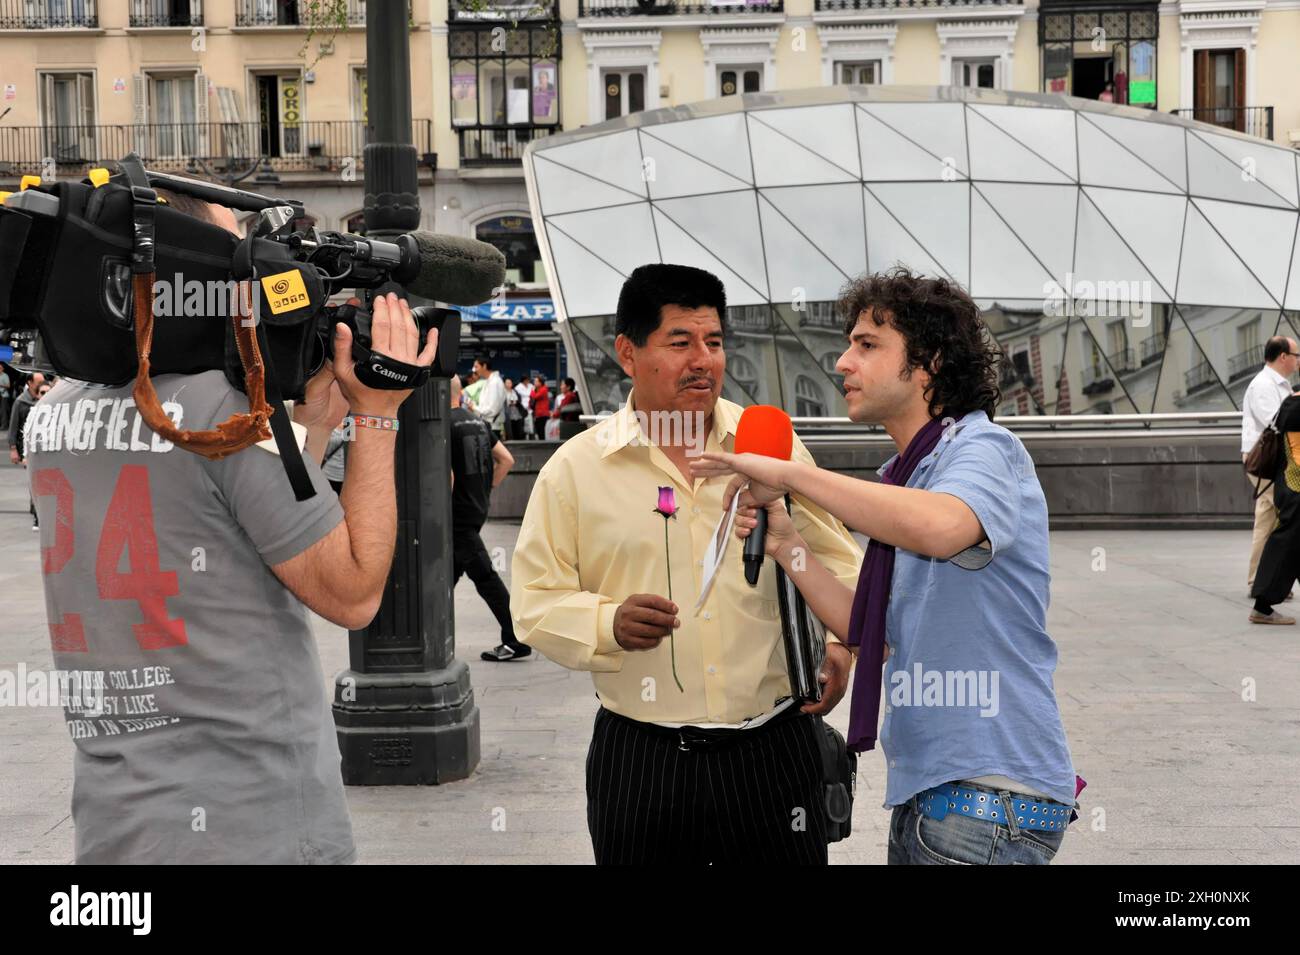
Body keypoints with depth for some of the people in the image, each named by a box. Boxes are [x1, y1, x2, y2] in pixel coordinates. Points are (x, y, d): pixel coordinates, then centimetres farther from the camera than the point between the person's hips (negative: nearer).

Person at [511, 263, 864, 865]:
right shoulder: (574, 469, 0)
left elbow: (835, 561, 12)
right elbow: (534, 601, 0)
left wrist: (844, 645, -6)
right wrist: (609, 624, -19)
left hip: (774, 747, 1)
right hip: (638, 761, -1)